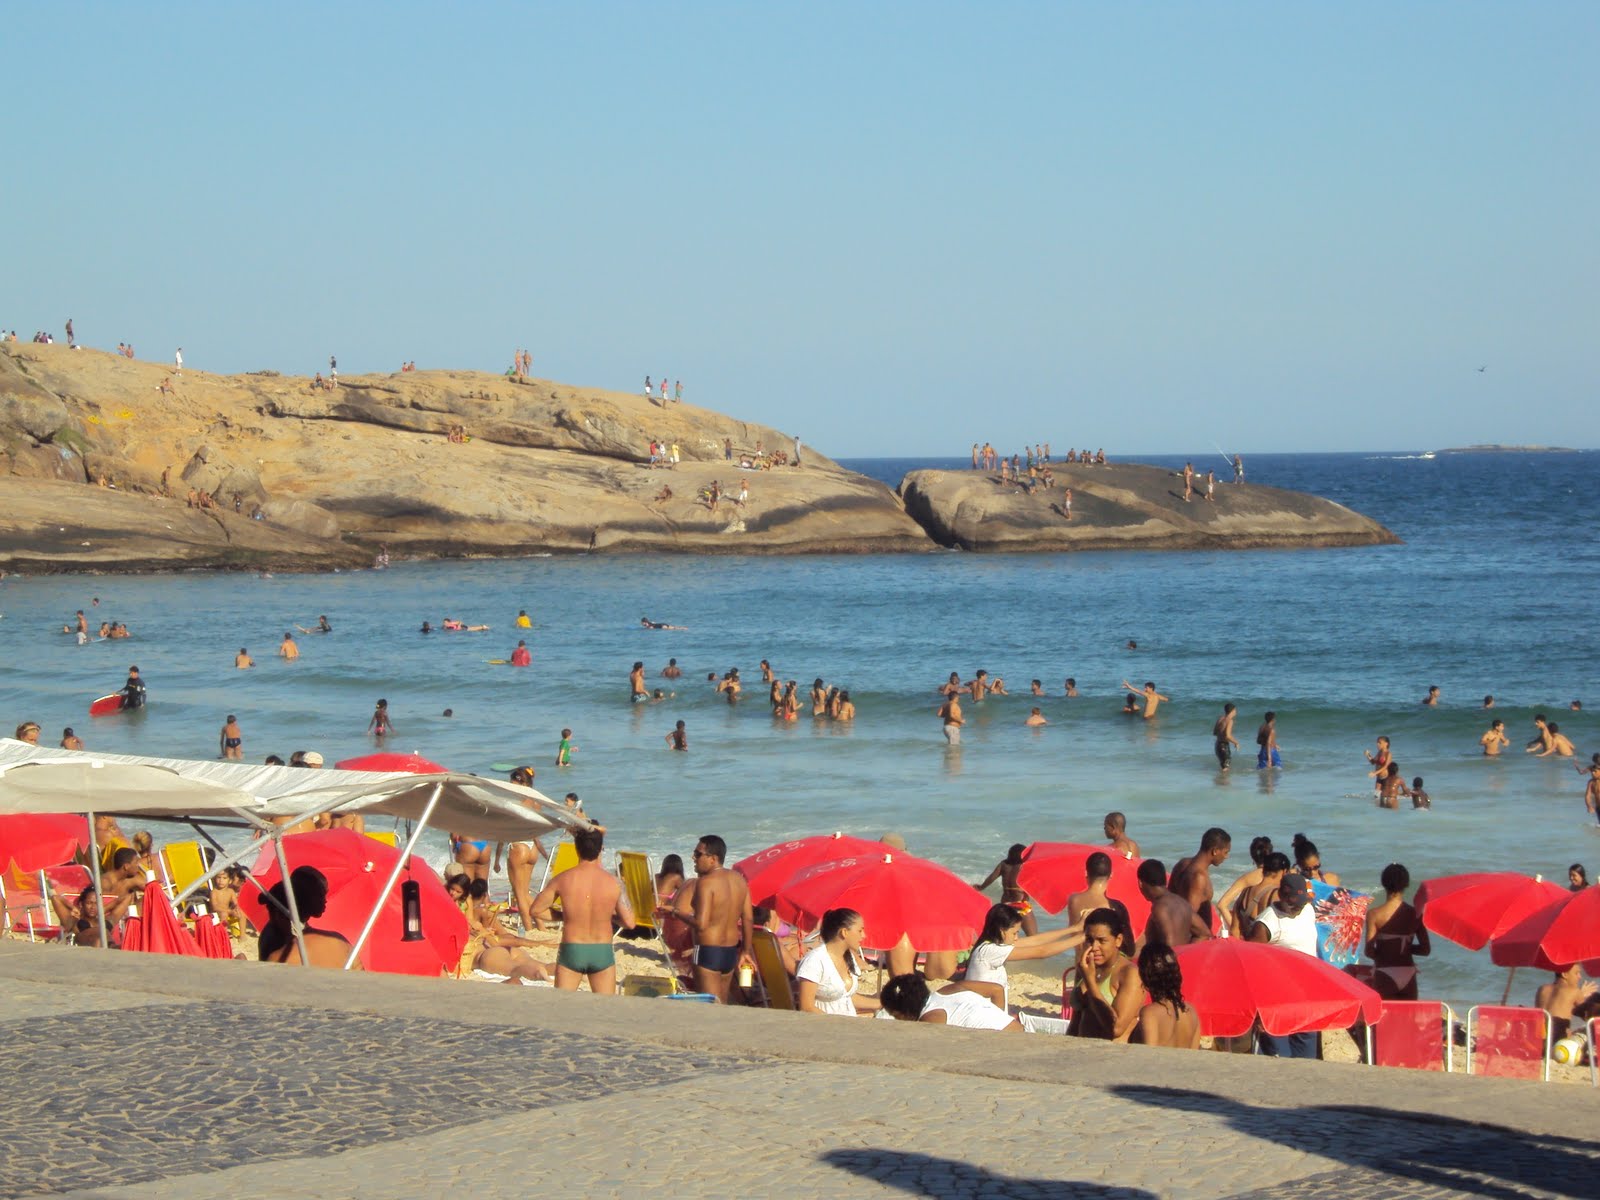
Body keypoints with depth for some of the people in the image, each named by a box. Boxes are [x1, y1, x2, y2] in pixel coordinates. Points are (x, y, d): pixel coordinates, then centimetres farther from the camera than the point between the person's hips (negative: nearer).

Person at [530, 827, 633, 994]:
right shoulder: (613, 882, -10)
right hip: (602, 953, 0)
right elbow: (629, 922, -7)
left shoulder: (563, 880, -10)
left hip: (571, 951, 0)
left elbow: (536, 910, -2)